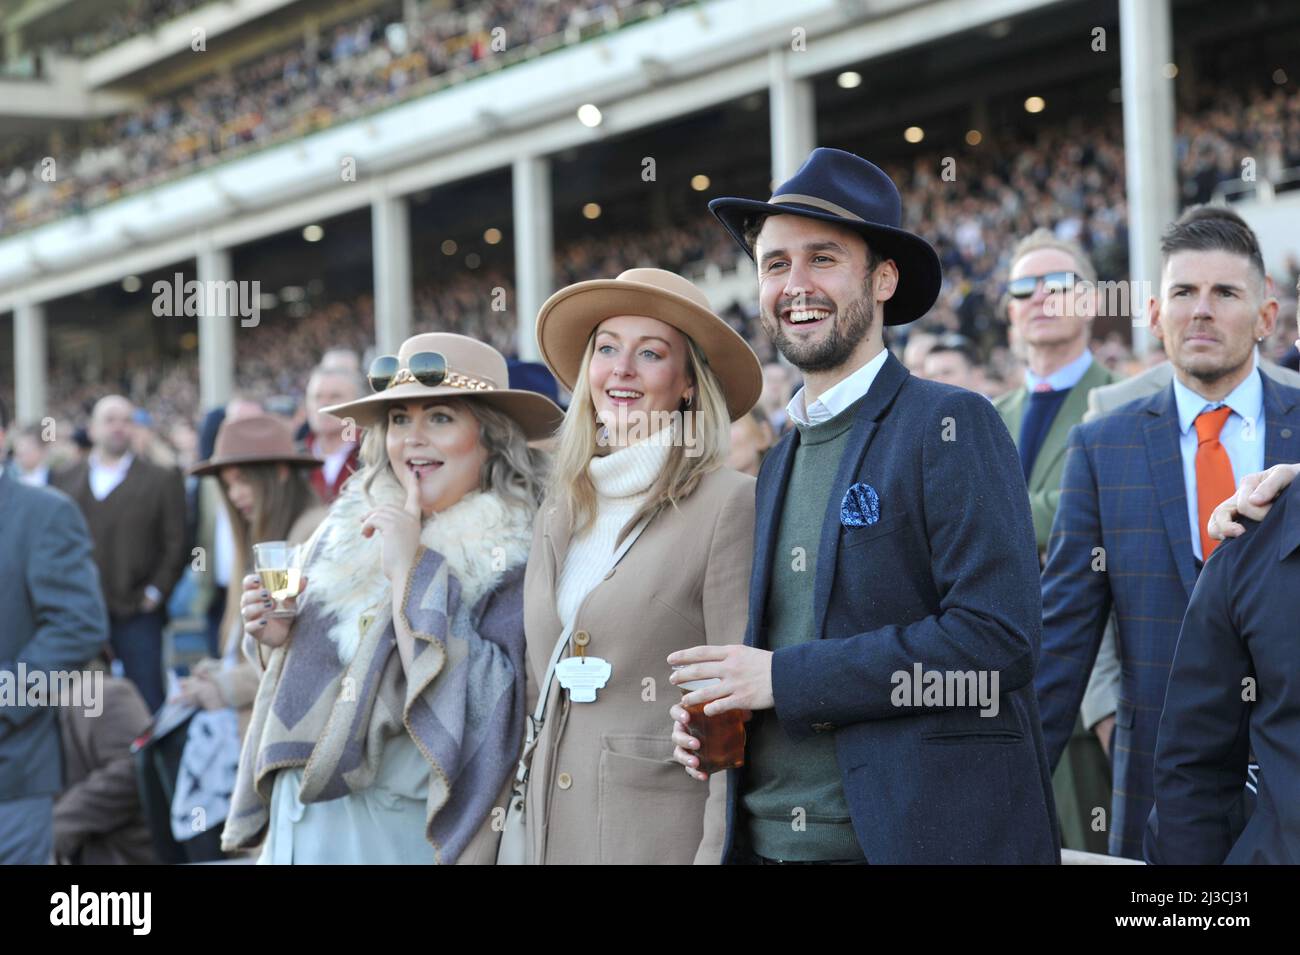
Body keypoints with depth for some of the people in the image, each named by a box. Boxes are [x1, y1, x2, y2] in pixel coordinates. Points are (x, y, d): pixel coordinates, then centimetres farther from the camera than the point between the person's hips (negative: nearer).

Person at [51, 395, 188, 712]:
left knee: (147, 705, -4)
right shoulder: (65, 481, 14)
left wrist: (155, 592, -6)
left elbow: (177, 544, 2)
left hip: (136, 615, -2)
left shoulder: (162, 480, 7)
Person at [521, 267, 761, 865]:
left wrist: (719, 853, -18)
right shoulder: (558, 515, 12)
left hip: (665, 834, -6)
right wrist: (528, 835, 14)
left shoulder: (731, 506, -9)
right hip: (556, 834, 6)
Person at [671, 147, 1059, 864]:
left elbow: (999, 637, -18)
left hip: (925, 837, -6)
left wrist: (785, 677, -17)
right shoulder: (777, 463, 14)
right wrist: (711, 718, 2)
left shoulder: (951, 427, -8)